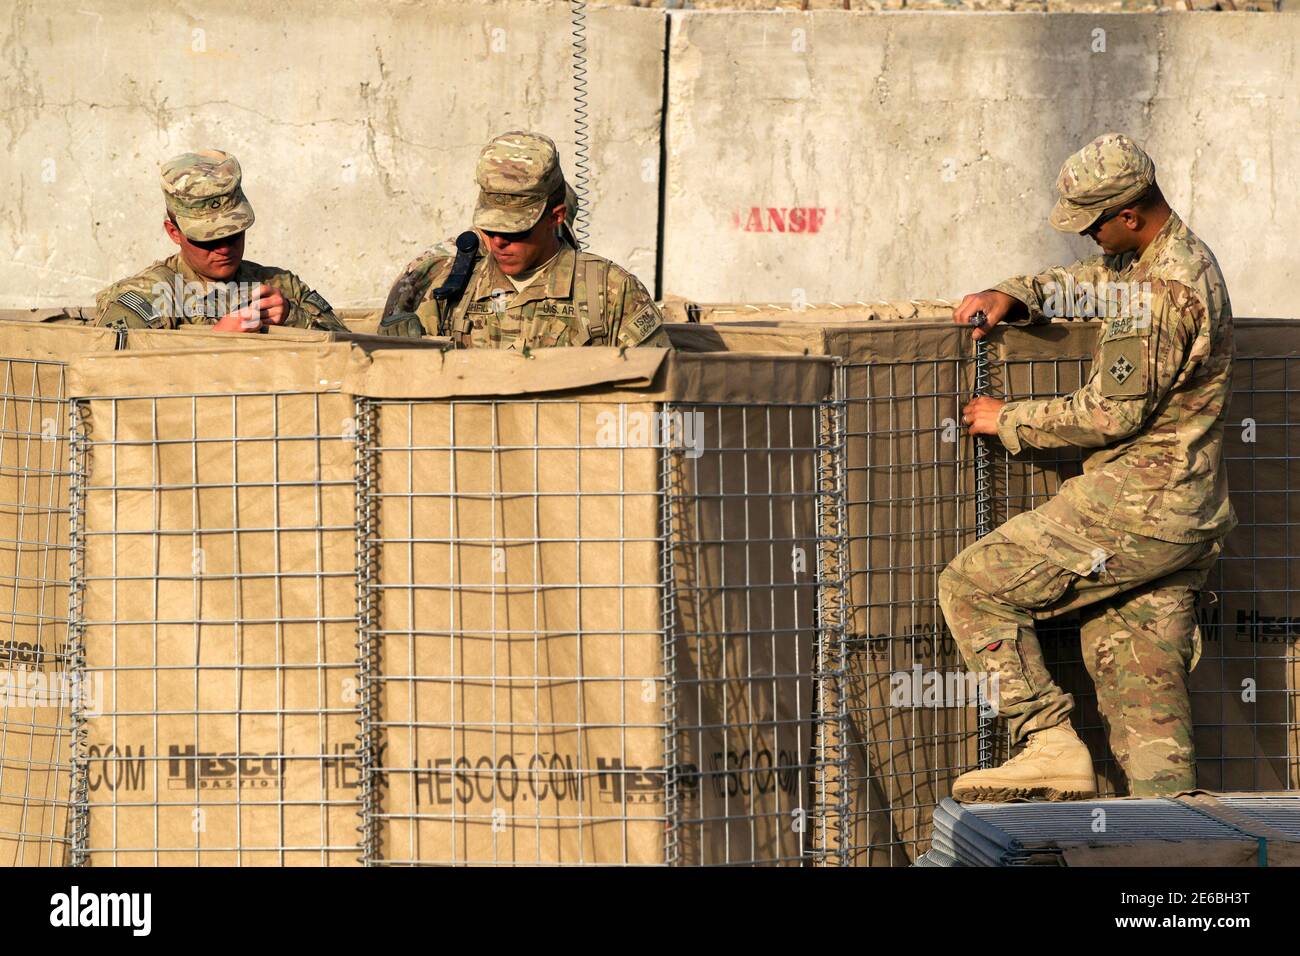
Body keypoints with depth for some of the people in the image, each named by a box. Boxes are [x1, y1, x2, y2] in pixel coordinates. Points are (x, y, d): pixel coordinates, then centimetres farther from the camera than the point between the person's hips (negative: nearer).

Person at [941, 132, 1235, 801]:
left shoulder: (1161, 292, -19)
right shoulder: (1181, 258, 14)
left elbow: (1112, 414, -18)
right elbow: (1084, 284, 31)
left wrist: (1008, 421, -5)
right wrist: (1014, 297, 13)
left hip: (1136, 509, -10)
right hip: (1180, 521, 10)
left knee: (973, 585, -4)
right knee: (1145, 695, 9)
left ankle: (1051, 744, -7)